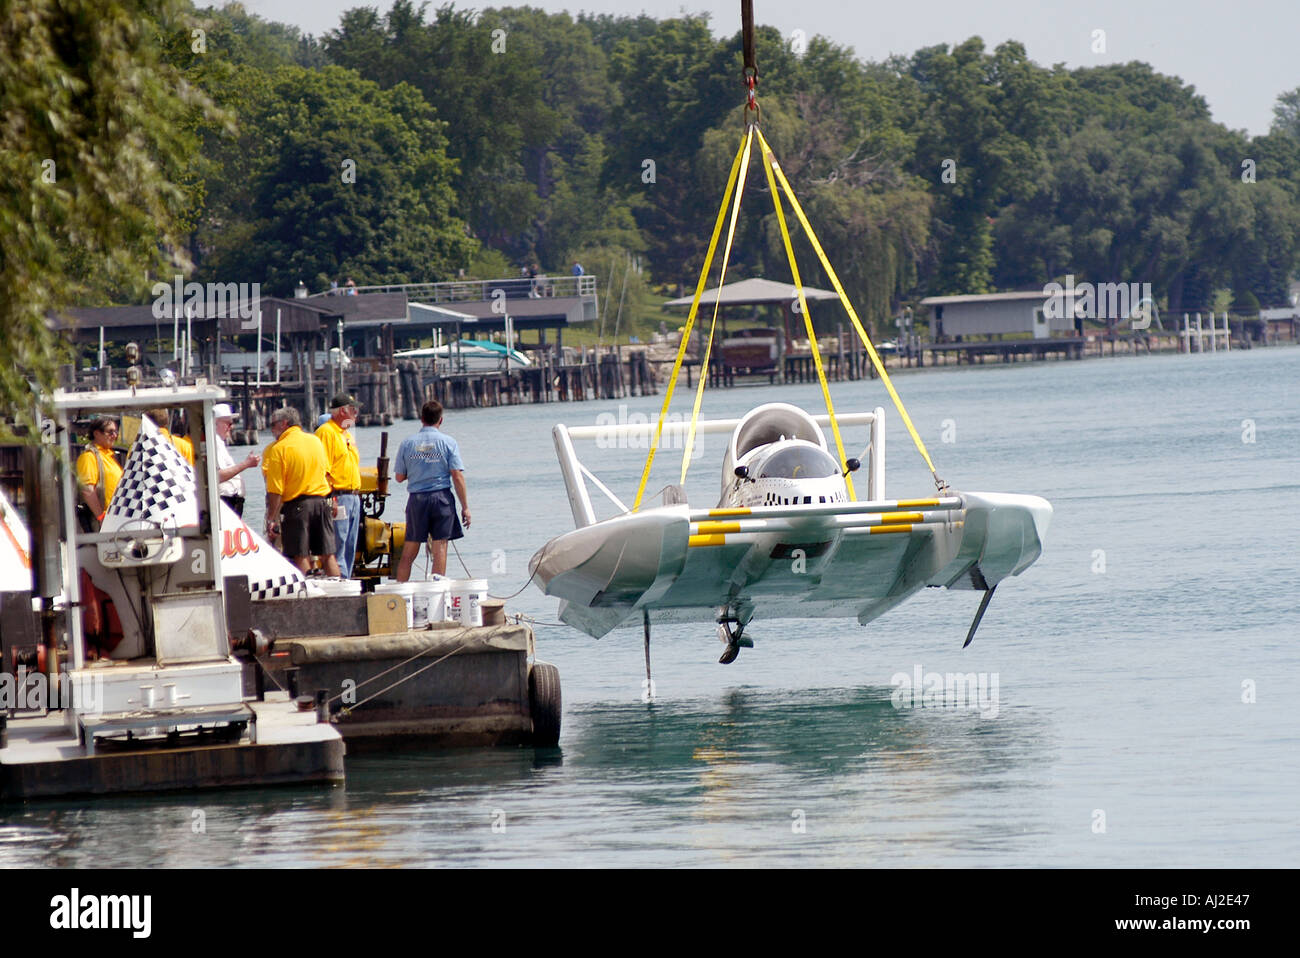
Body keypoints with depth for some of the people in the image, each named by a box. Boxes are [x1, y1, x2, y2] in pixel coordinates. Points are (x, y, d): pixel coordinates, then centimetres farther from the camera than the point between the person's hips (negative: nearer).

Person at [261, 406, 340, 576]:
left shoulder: (279, 449, -9)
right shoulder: (316, 441, 9)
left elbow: (276, 491, -11)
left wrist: (271, 519, -9)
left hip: (296, 505, -5)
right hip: (322, 501, 5)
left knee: (301, 556, -1)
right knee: (328, 555, 7)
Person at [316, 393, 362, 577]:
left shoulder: (346, 434, 21)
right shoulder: (326, 432, -10)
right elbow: (322, 470, -17)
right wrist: (331, 499, -23)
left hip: (353, 497, 10)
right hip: (339, 497, -10)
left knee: (350, 548, 11)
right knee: (338, 547, -10)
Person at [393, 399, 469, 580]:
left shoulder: (407, 443, 3)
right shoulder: (448, 443, -3)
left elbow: (399, 477, 7)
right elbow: (457, 477, -6)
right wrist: (465, 507, -1)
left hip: (417, 498, 2)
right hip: (442, 497, -2)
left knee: (409, 551, 7)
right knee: (440, 547, -1)